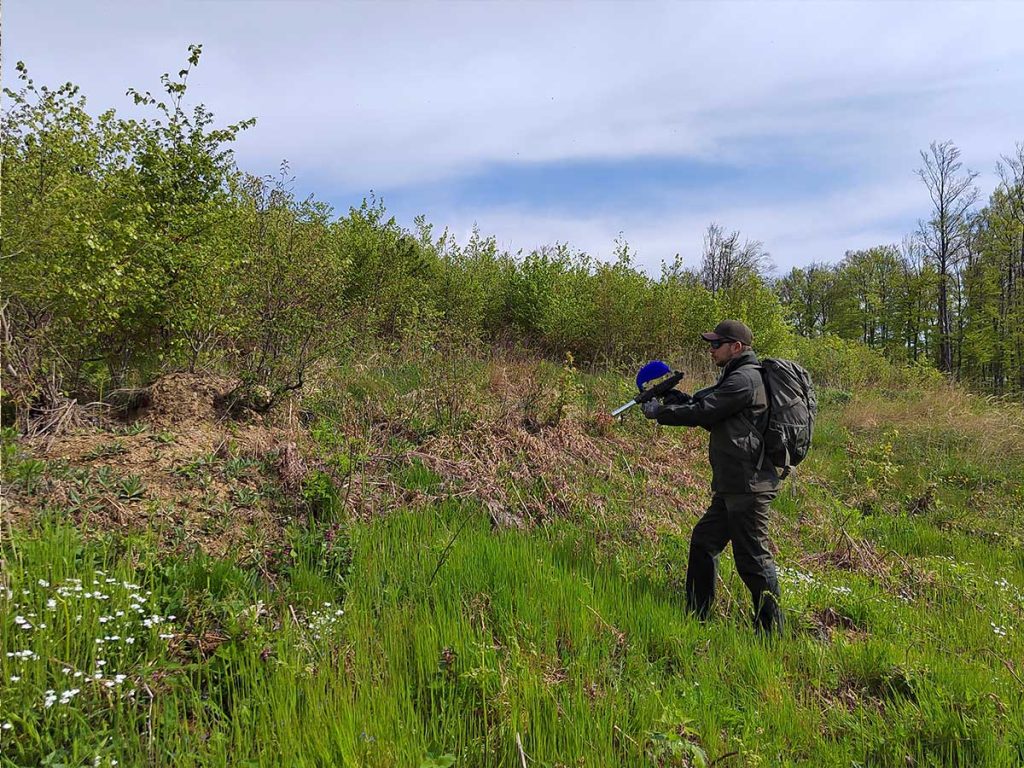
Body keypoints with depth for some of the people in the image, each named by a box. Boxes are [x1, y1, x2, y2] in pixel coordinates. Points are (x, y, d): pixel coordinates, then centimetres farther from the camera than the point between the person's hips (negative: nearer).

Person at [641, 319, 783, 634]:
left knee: (753, 558, -2)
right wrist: (674, 397, 5)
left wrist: (659, 412, -5)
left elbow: (703, 412, -17)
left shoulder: (744, 379, -15)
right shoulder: (738, 377, 19)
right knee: (703, 541, 17)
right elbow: (708, 407, 17)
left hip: (747, 487, -11)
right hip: (733, 486, 11)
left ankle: (771, 629, 11)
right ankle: (695, 615, 29)